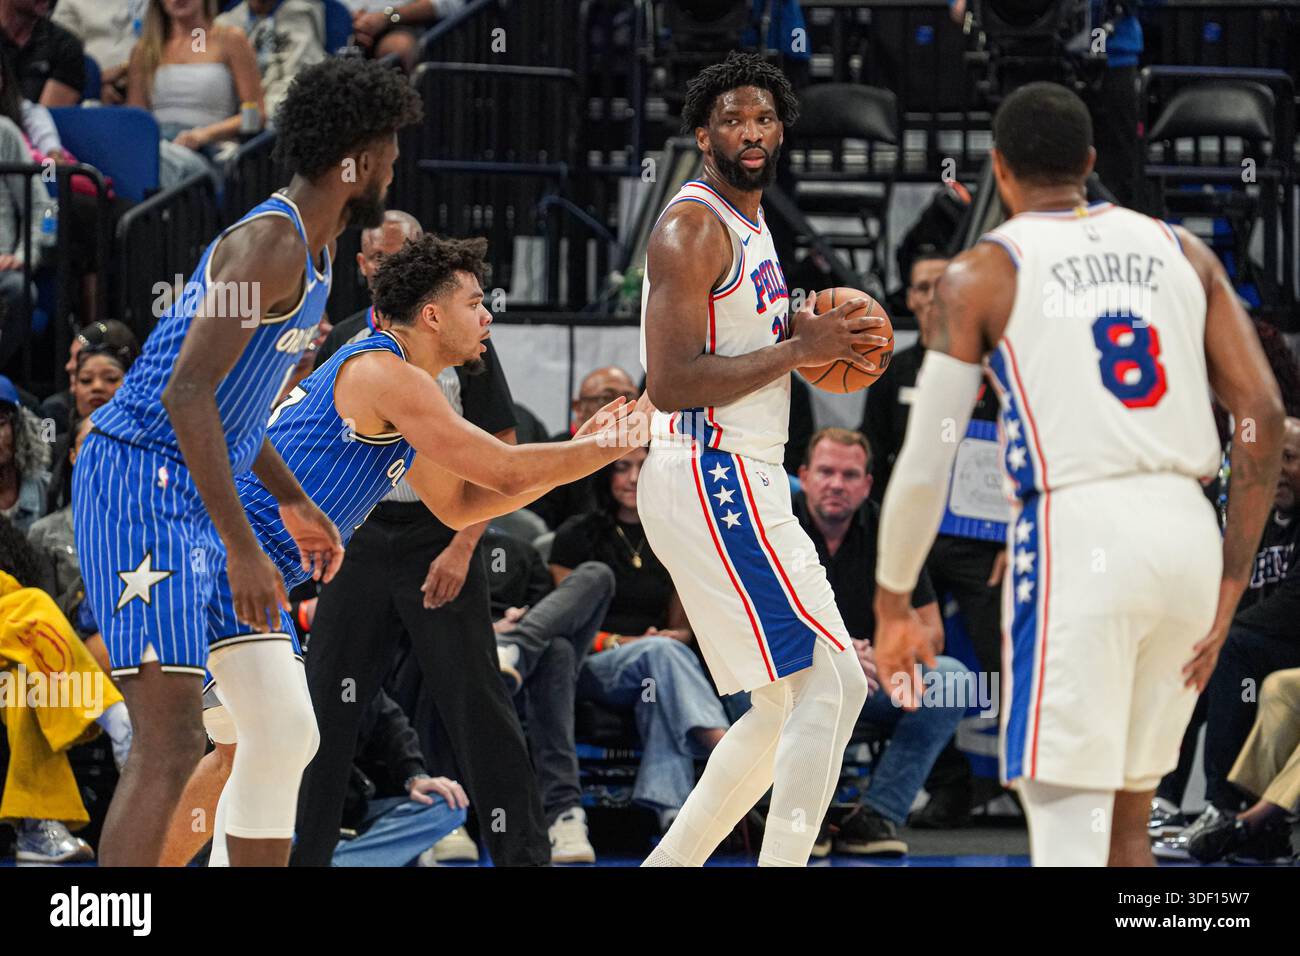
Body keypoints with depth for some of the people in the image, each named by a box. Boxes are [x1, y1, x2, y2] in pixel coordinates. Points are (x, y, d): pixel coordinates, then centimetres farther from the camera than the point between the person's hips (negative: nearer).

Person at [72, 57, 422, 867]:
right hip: (142, 489, -10)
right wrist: (243, 548, -26)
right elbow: (185, 393, -24)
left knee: (287, 729, 9)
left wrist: (294, 503, 28)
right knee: (174, 744, -19)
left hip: (200, 497, 10)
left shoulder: (313, 251, 16)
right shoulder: (270, 243, -16)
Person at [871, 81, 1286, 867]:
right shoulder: (1182, 252, 15)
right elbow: (1264, 415, 8)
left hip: (1074, 536, -5)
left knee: (1067, 831, -6)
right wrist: (1230, 589, 11)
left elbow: (926, 460, 0)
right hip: (1187, 532, 5)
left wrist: (893, 606, 12)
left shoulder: (981, 275, 3)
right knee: (1127, 816, 19)